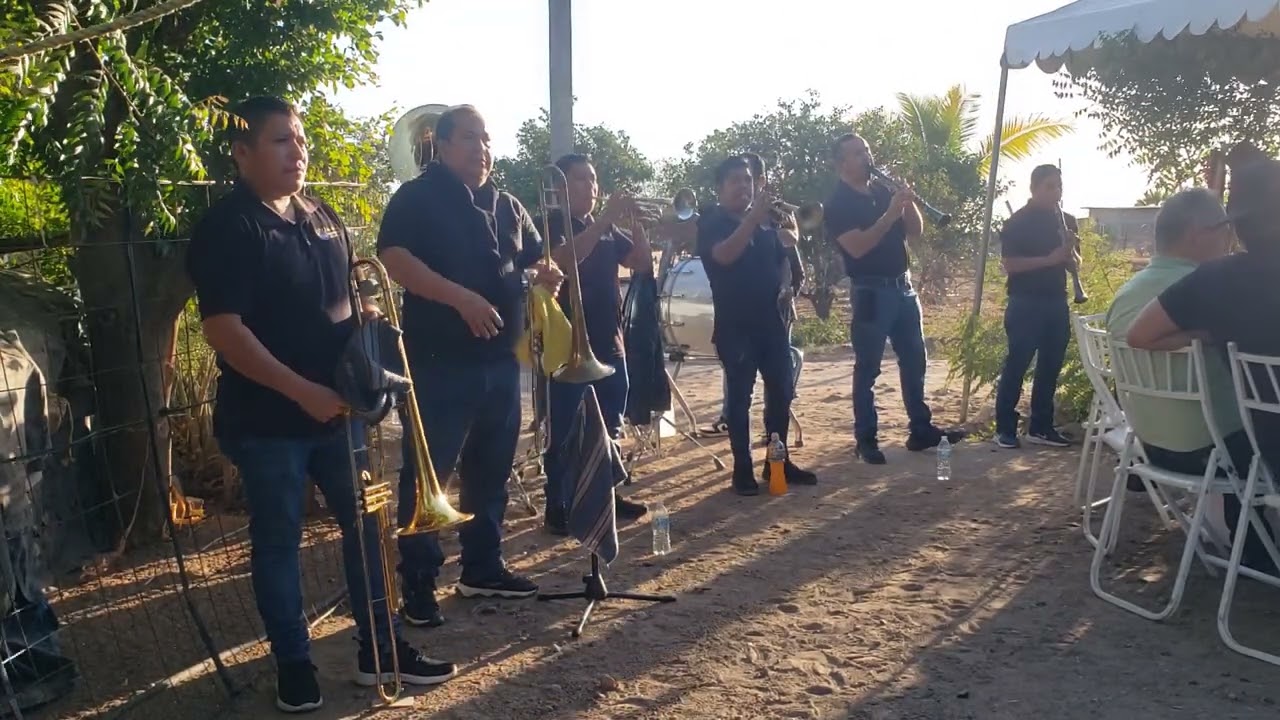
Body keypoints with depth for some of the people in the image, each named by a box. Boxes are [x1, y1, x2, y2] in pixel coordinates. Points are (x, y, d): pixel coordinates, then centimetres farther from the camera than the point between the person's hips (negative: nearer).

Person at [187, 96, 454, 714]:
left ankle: (380, 649, 25)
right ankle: (293, 663, 25)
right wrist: (305, 392, -23)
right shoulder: (227, 228, -13)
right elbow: (224, 331, -20)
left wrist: (370, 317, -2)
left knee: (366, 523, 11)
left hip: (337, 406, 7)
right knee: (277, 541, 8)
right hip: (267, 419, -6)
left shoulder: (322, 217, 9)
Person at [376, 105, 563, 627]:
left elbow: (530, 259, 23)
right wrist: (463, 297, -27)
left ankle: (482, 568, 27)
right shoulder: (417, 197, -4)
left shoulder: (507, 206, 16)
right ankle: (418, 584, 8)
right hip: (440, 360, -7)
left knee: (491, 469, 14)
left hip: (501, 359, 7)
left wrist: (545, 275, -3)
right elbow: (394, 258, -18)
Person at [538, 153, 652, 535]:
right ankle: (557, 506, 1)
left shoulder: (606, 229, 15)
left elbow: (643, 263, 10)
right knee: (566, 427, -5)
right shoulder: (552, 224, -5)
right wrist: (605, 219, -25)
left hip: (608, 340, 7)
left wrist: (635, 223, -5)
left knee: (608, 425, 13)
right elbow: (563, 259, -25)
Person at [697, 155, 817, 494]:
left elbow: (783, 262, 19)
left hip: (771, 320, 6)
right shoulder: (711, 222, -4)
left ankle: (779, 461, 20)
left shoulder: (765, 221, 14)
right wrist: (753, 217, -31)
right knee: (740, 396, -1)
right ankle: (742, 469, 6)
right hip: (735, 325, -5)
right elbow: (724, 255, -25)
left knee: (781, 392, 8)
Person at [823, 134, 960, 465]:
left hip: (903, 287, 7)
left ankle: (921, 430, 21)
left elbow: (915, 231, 11)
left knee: (914, 361, 11)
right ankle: (865, 439, 7)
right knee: (867, 368, -1)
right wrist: (890, 214, -26)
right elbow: (857, 247, -22)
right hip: (870, 293, -7)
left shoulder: (883, 191, 12)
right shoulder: (837, 204, -9)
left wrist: (908, 202, -6)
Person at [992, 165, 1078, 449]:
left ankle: (1041, 427, 17)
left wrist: (1070, 252, -7)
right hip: (1025, 303, -6)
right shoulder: (1018, 222, -6)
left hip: (1056, 302, 6)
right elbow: (1008, 264, -14)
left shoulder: (1066, 220, 13)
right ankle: (1005, 428, 4)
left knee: (1050, 366, 8)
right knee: (1017, 364, -4)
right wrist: (1049, 259, -22)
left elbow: (1075, 264, 16)